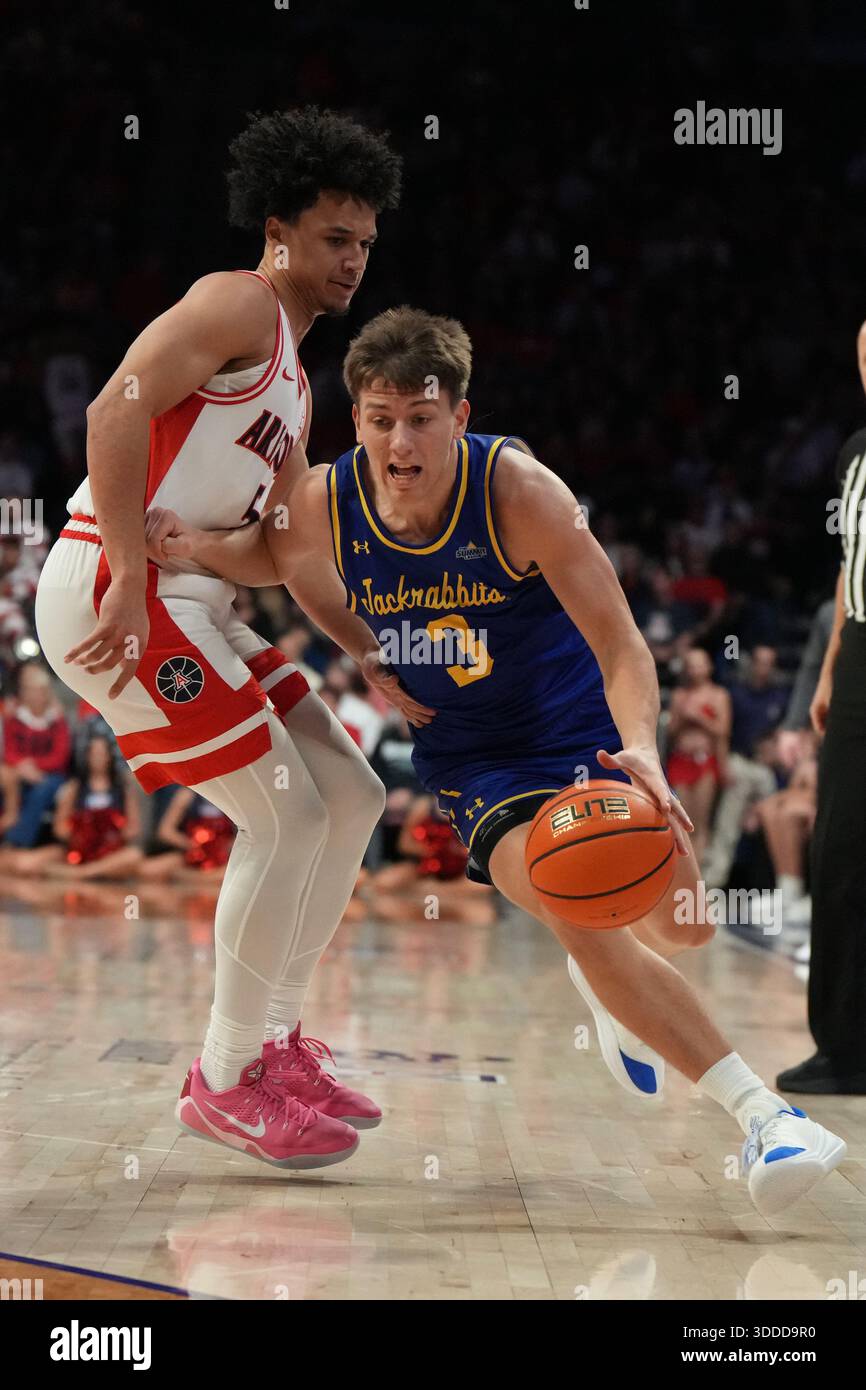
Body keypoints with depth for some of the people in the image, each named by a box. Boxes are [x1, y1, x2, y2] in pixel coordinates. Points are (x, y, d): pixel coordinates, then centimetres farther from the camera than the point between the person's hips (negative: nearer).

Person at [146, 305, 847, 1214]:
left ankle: (612, 988, 47)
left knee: (679, 928, 6)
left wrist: (639, 750, -44)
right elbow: (280, 559, 10)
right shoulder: (323, 504, -17)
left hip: (580, 727, 0)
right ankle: (760, 1113, -21)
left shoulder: (518, 491, -25)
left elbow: (621, 647, -25)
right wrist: (196, 547, -11)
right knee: (580, 917, -25)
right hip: (473, 758, 0)